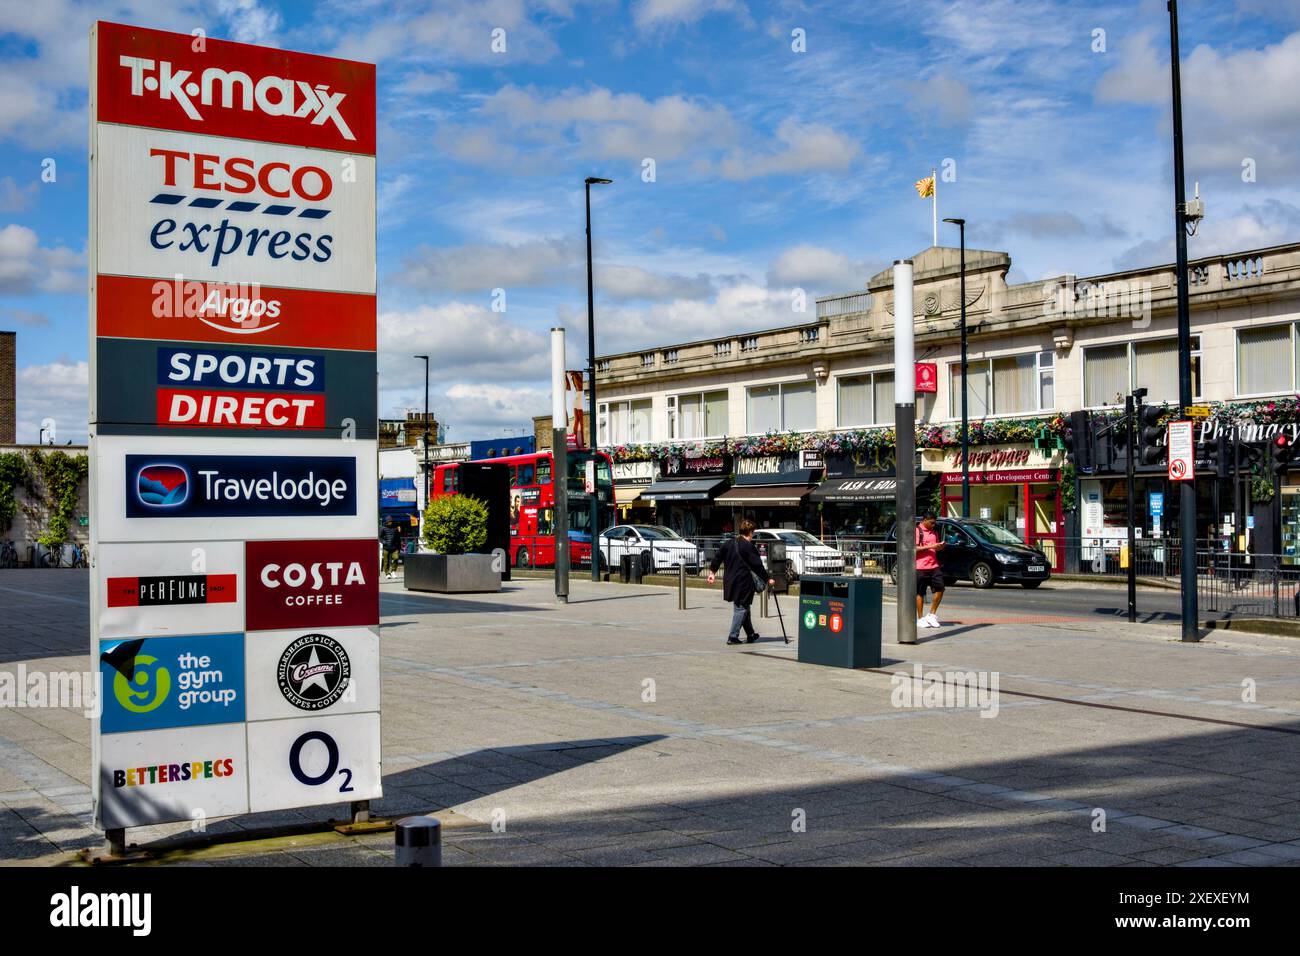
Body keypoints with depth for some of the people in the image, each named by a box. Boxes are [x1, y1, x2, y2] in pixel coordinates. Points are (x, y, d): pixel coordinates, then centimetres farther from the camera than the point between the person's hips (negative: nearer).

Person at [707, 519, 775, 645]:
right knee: (741, 608, 0)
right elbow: (757, 565, -13)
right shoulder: (748, 546, -13)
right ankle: (733, 637, -2)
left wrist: (712, 572, 19)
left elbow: (717, 557, 10)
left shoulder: (730, 543, 8)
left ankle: (750, 634, 28)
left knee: (743, 607, 19)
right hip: (743, 582, -8)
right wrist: (767, 579, -5)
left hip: (730, 582, 8)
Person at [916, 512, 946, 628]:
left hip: (934, 566, 6)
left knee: (940, 589, 0)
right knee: (920, 593, 1)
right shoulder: (917, 531, -6)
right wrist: (930, 547, -19)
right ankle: (920, 619, 10)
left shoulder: (934, 531, 16)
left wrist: (940, 547, 2)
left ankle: (932, 615, 13)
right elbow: (914, 548, -15)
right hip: (920, 567, -6)